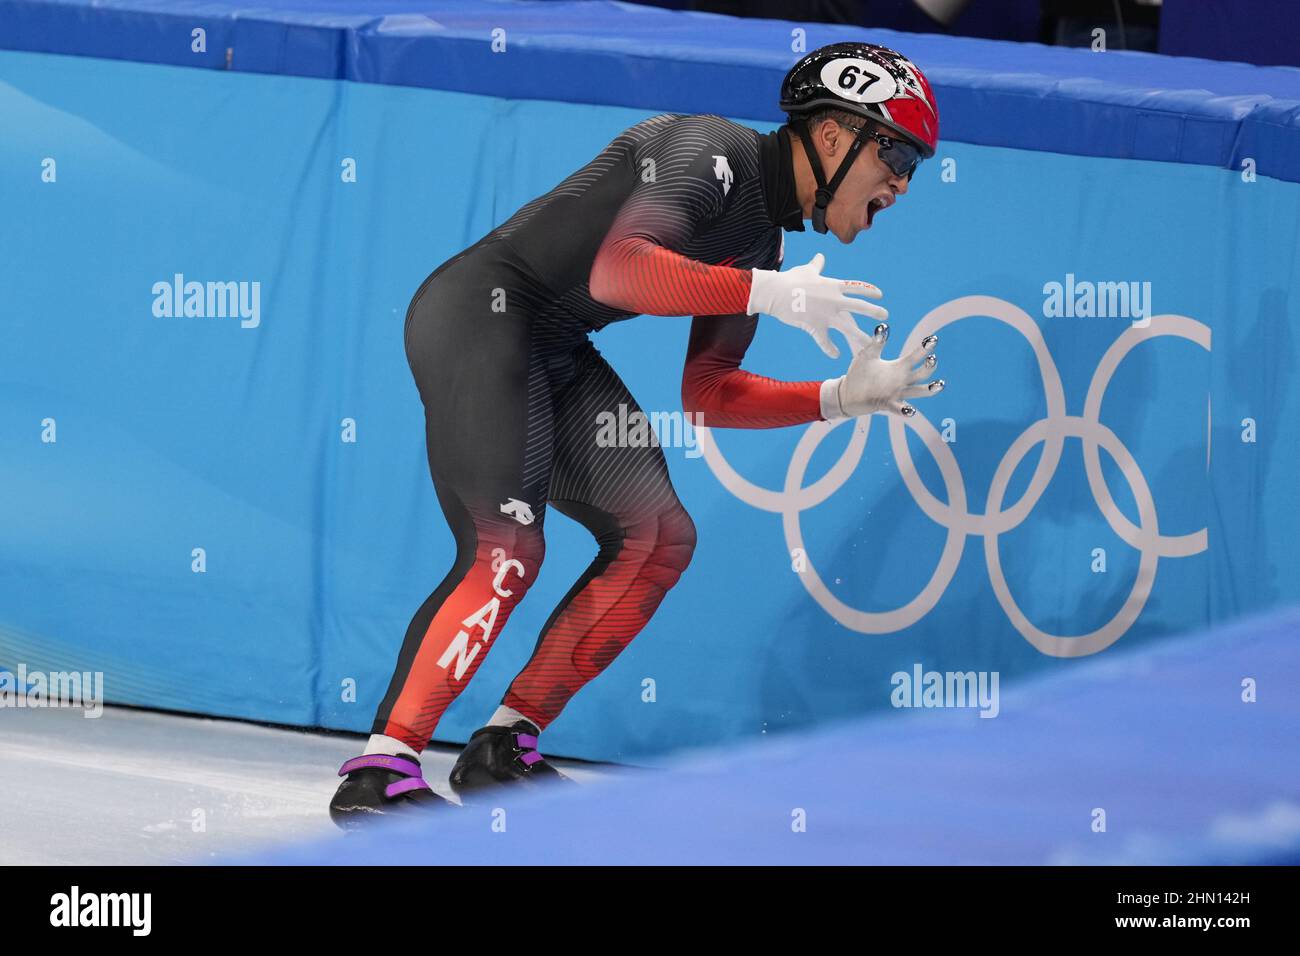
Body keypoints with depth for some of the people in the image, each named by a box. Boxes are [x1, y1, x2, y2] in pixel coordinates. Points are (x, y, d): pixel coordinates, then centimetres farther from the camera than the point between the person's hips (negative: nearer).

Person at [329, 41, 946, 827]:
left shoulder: (761, 238, 12)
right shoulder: (709, 154, -16)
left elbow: (707, 394, 14)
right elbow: (618, 269, -32)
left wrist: (845, 399, 5)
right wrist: (771, 295, -32)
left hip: (554, 351, 10)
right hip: (478, 313, -10)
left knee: (658, 538, 4)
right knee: (507, 550, -21)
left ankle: (505, 749, 7)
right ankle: (380, 769, -21)